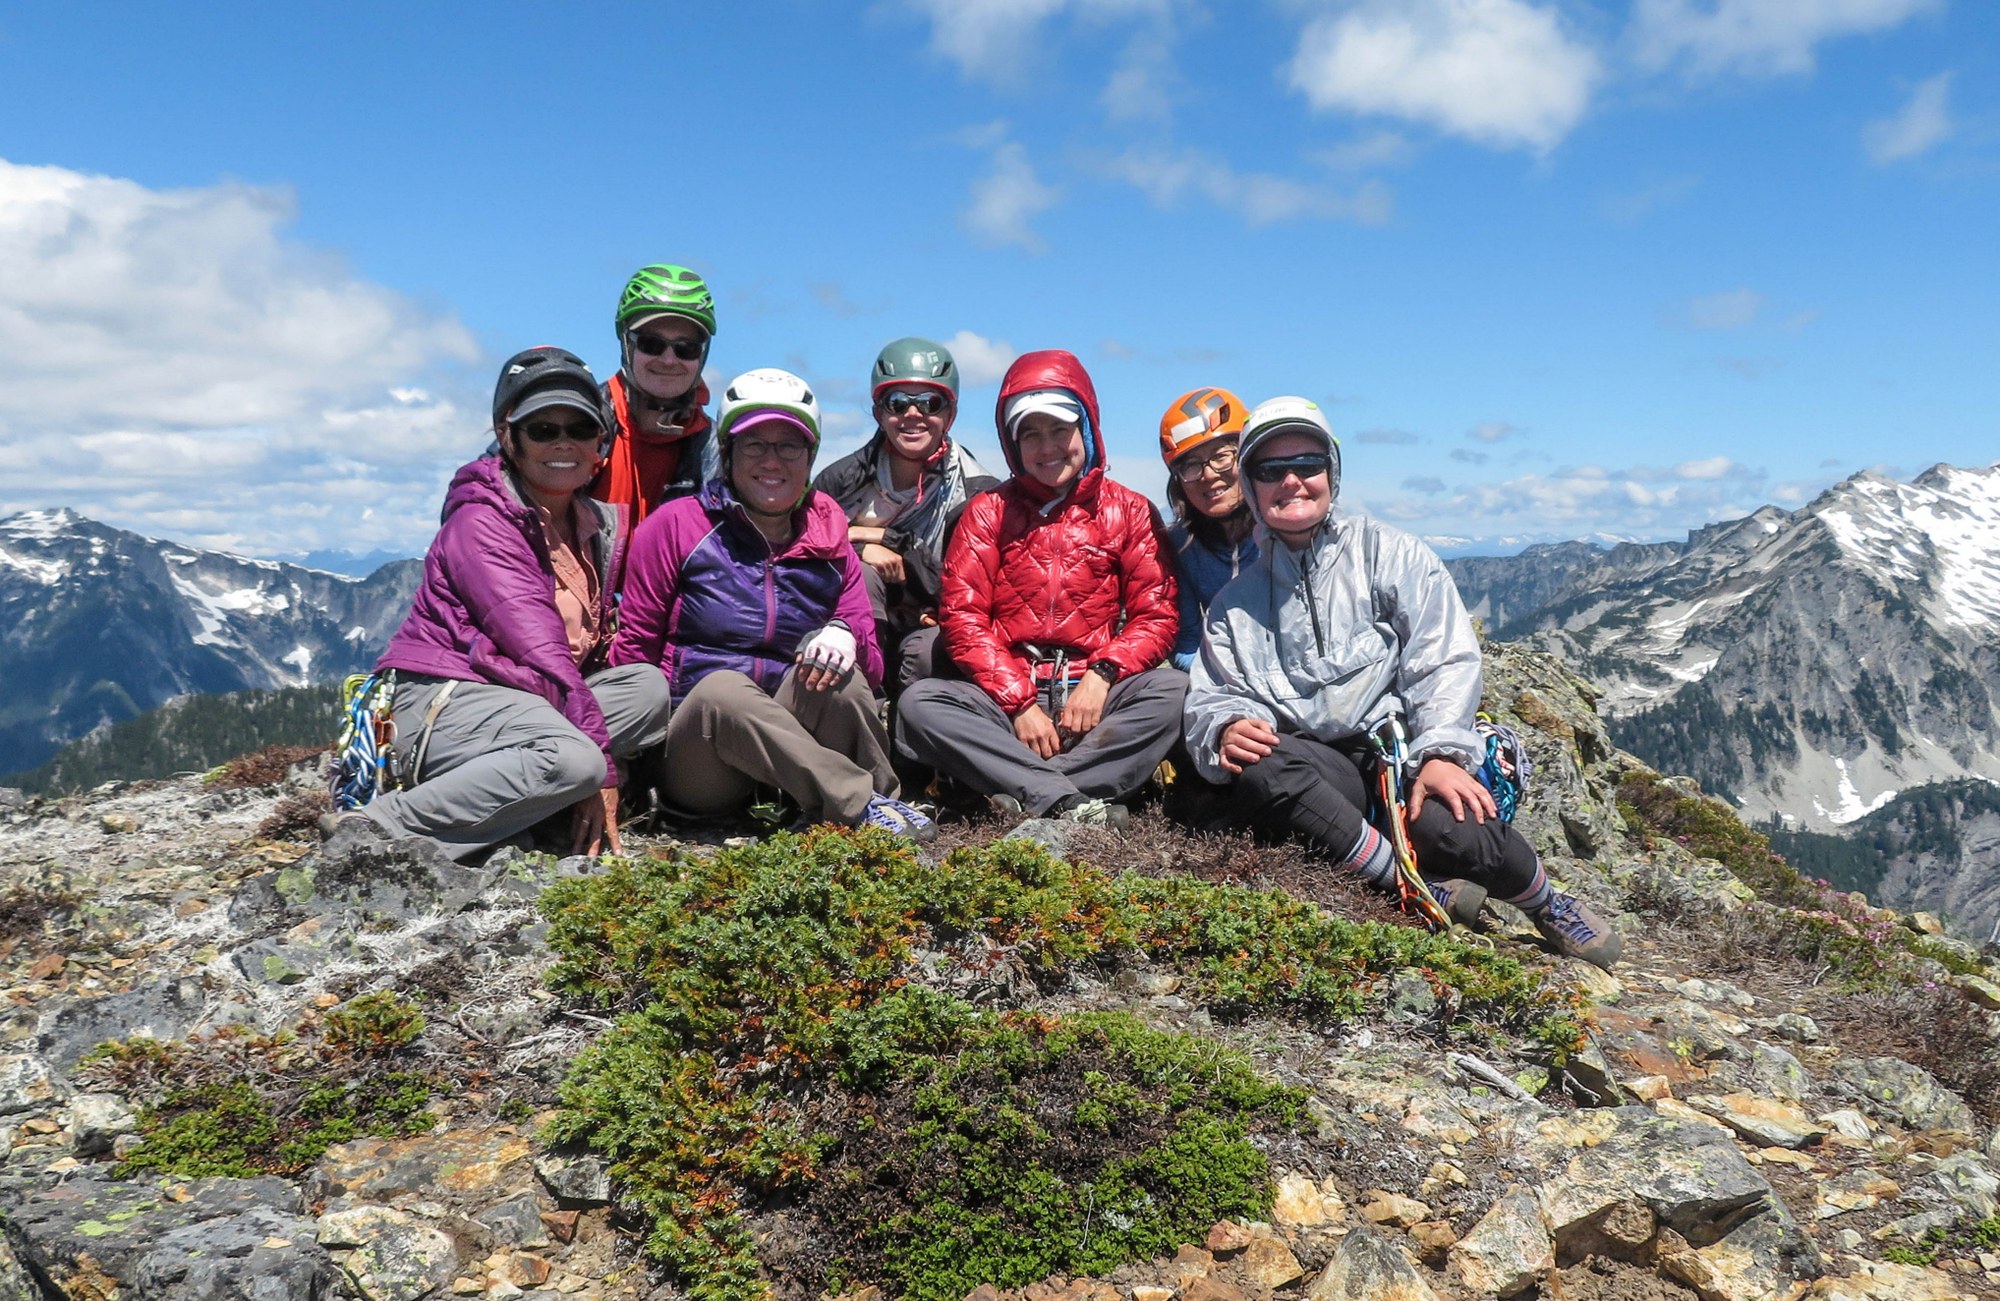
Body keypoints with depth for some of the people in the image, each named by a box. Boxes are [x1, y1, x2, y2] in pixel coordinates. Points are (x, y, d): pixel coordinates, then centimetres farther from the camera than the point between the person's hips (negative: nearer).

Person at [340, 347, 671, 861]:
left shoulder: (600, 526, 14)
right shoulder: (480, 523, -11)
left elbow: (588, 644, 14)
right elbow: (540, 653, -20)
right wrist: (602, 770, -24)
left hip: (525, 702, 9)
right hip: (441, 700, -8)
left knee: (648, 685, -9)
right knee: (571, 761, -34)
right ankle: (379, 829, -27)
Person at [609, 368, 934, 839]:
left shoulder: (829, 547, 11)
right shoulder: (677, 525, 2)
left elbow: (872, 665, 6)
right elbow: (635, 648, 3)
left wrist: (845, 636, -16)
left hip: (791, 736, 2)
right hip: (693, 760, -2)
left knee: (828, 665, -27)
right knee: (722, 688, -35)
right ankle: (865, 806, -35)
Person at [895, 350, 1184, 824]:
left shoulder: (1130, 513, 11)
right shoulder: (988, 512, 11)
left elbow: (1156, 615, 3)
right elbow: (962, 618, 1)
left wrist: (1102, 674, -16)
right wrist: (1019, 702, -12)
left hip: (1093, 696, 0)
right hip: (1005, 699, 0)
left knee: (1176, 689, -29)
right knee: (920, 702, -27)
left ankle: (1027, 796, -35)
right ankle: (1073, 805, -39)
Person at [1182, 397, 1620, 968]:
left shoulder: (1387, 552, 9)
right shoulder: (1236, 603, 17)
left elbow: (1444, 659, -2)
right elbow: (1211, 697, 8)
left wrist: (1442, 753, -18)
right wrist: (1226, 729, -17)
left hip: (1403, 746, -1)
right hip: (1318, 770, 2)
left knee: (1454, 831, -32)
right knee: (1258, 767, -33)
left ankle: (1548, 905, 3)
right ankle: (1427, 889, -25)